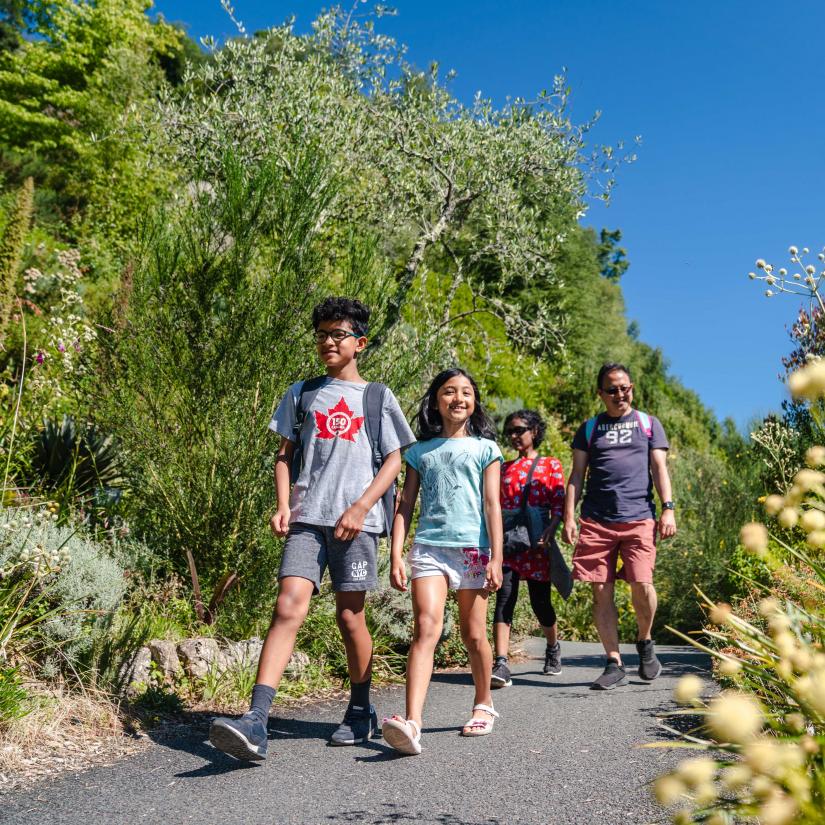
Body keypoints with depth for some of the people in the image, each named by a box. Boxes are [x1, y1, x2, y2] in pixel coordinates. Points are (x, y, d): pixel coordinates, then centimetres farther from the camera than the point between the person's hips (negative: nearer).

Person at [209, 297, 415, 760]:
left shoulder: (378, 397, 10)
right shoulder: (302, 393, 15)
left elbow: (394, 461, 5)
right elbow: (285, 456, 15)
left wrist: (360, 507, -8)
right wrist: (283, 506, 0)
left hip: (356, 520, -1)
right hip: (306, 518, 1)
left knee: (350, 616, 5)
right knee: (289, 608, -14)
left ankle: (361, 713, 24)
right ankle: (256, 723, -19)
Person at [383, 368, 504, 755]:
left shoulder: (485, 448, 9)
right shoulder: (420, 451, 13)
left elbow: (492, 506, 4)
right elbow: (405, 505, 10)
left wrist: (496, 558, -3)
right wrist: (396, 556, 2)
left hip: (472, 548, 0)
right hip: (428, 547, 0)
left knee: (473, 634, 8)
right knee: (426, 628, -15)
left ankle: (483, 704, 31)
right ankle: (412, 722, -23)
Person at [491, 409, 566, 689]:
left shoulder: (550, 465, 8)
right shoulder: (504, 468, 17)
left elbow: (559, 505, 0)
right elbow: (494, 505, 16)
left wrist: (549, 533, -16)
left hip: (536, 542, -2)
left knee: (540, 601, 6)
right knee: (504, 599, -11)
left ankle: (553, 647, 35)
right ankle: (501, 665, -15)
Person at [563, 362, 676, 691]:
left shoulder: (648, 424, 15)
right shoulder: (589, 428, 15)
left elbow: (659, 468, 10)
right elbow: (576, 475, 12)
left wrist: (668, 509, -3)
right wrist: (569, 516, 2)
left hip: (639, 518, -1)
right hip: (597, 520, 1)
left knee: (641, 583, -14)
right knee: (601, 591, -2)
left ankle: (645, 642, 15)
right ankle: (614, 664, 8)